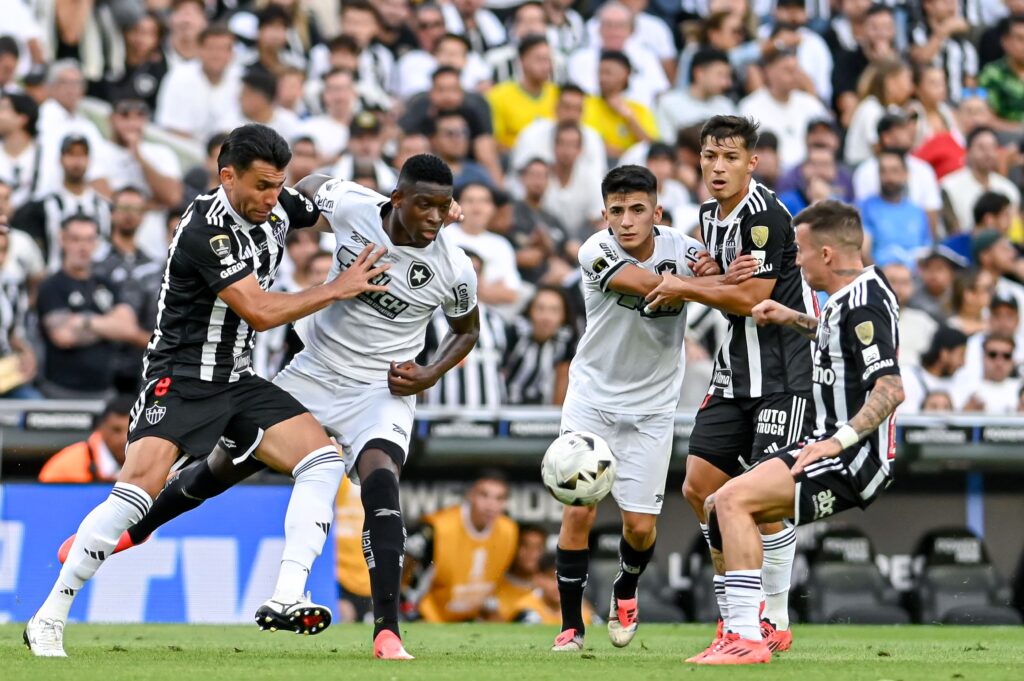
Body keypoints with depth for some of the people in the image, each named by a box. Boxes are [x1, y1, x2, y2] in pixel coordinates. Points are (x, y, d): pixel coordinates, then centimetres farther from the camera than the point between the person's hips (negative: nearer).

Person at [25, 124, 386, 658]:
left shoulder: (277, 206, 3)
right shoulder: (206, 229, -21)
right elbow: (260, 312, -23)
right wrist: (338, 288, -15)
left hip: (237, 382, 8)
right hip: (179, 379, -8)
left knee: (324, 461, -9)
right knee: (139, 488, -23)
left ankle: (285, 599, -16)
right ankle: (48, 619, -14)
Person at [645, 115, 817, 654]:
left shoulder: (765, 215, -17)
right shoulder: (709, 215, 11)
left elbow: (751, 297, -20)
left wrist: (686, 288, -9)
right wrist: (705, 275, -1)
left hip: (785, 367, -9)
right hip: (738, 364, 9)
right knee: (699, 487, 5)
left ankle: (774, 622, 0)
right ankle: (734, 614, 16)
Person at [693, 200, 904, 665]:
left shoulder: (864, 303, -17)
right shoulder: (853, 294, 13)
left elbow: (891, 389, -27)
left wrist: (840, 440, -32)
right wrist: (793, 320, 24)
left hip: (858, 456, -11)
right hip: (831, 443, 11)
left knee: (733, 500, -23)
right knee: (718, 509, 12)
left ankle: (747, 638, -25)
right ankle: (739, 630, 15)